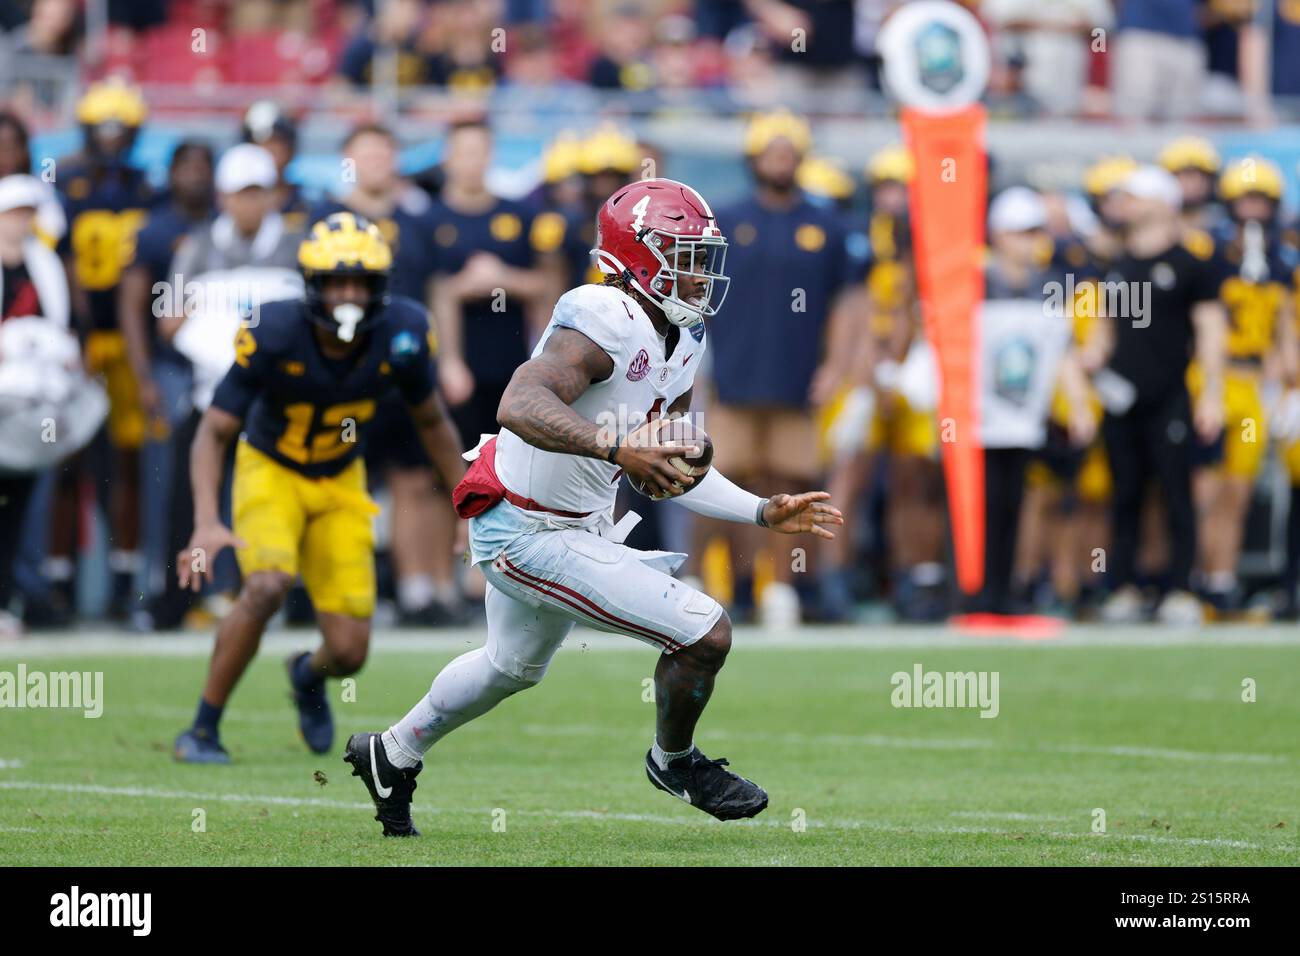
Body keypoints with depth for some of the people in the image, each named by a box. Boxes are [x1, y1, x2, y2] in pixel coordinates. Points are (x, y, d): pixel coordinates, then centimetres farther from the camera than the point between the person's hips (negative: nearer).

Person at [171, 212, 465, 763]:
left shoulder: (401, 334, -19)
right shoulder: (274, 335, -28)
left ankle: (309, 675, 36)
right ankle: (203, 730, -14)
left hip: (341, 481, 3)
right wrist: (206, 523, -36)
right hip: (271, 470, -3)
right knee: (268, 586, -31)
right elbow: (214, 432, -22)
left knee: (349, 652, -4)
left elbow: (432, 422, 0)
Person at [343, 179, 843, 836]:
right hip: (529, 537, -11)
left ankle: (392, 756, 55)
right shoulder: (608, 321, -27)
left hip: (577, 525, 11)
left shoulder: (682, 341, 3)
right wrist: (618, 448, -53)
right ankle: (674, 761, 15)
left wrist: (764, 513, 9)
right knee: (706, 634, -14)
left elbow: (670, 471, 13)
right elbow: (520, 406, -42)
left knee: (513, 667, 34)